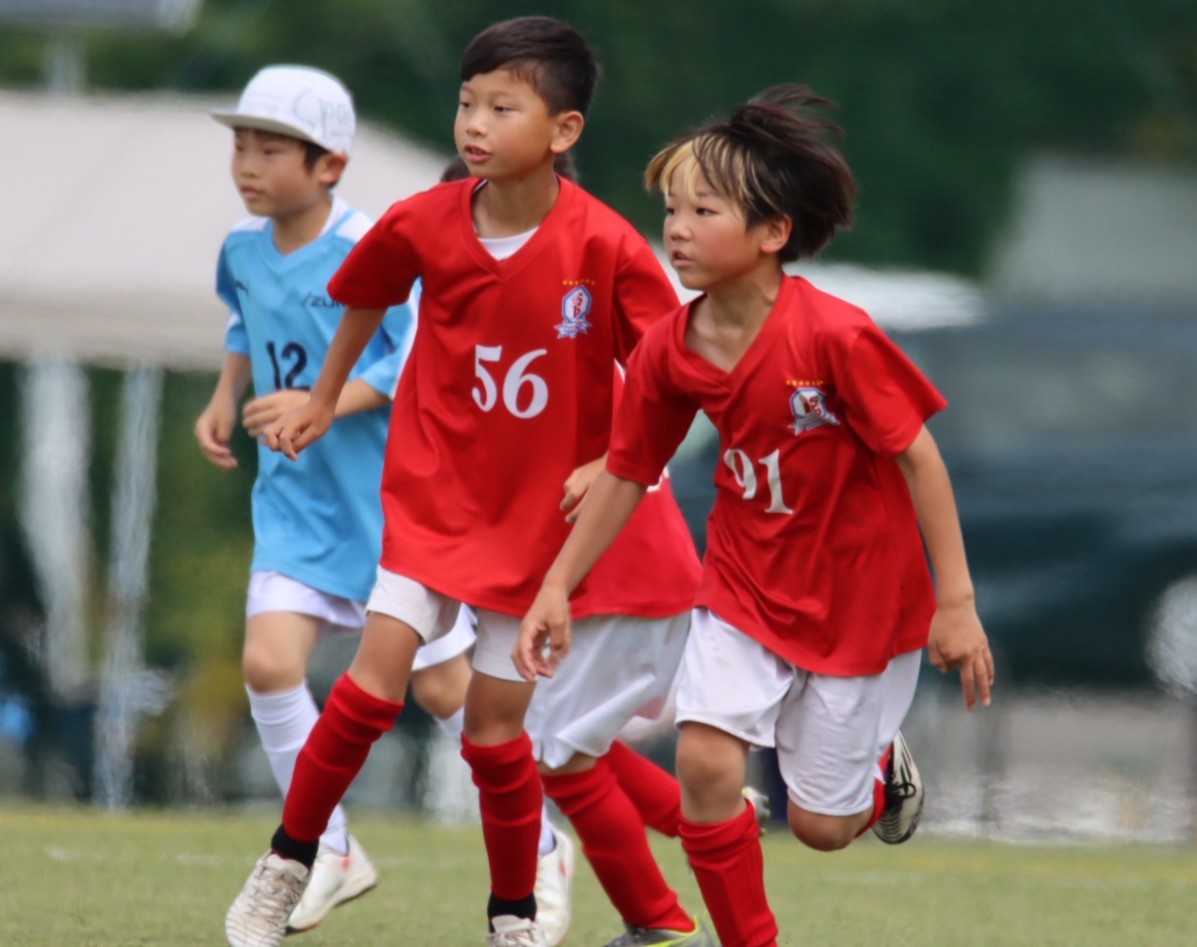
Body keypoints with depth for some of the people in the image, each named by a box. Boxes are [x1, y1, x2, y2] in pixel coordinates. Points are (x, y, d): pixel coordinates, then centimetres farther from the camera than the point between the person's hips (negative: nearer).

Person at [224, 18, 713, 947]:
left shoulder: (604, 247, -20)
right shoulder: (424, 224, -11)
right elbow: (365, 296, 12)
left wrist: (615, 465, -16)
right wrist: (325, 397, 21)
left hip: (545, 511, -2)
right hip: (438, 485, 2)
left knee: (498, 727, 2)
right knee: (377, 678, -11)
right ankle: (287, 864, 5)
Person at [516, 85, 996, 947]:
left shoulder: (833, 335, -27)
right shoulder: (668, 351, -11)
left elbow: (917, 455, -19)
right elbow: (627, 474, 4)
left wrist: (956, 602, -17)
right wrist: (557, 585, 3)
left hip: (860, 598, -4)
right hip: (746, 585, 4)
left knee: (821, 824, 5)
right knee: (705, 758, -16)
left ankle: (882, 766, 42)